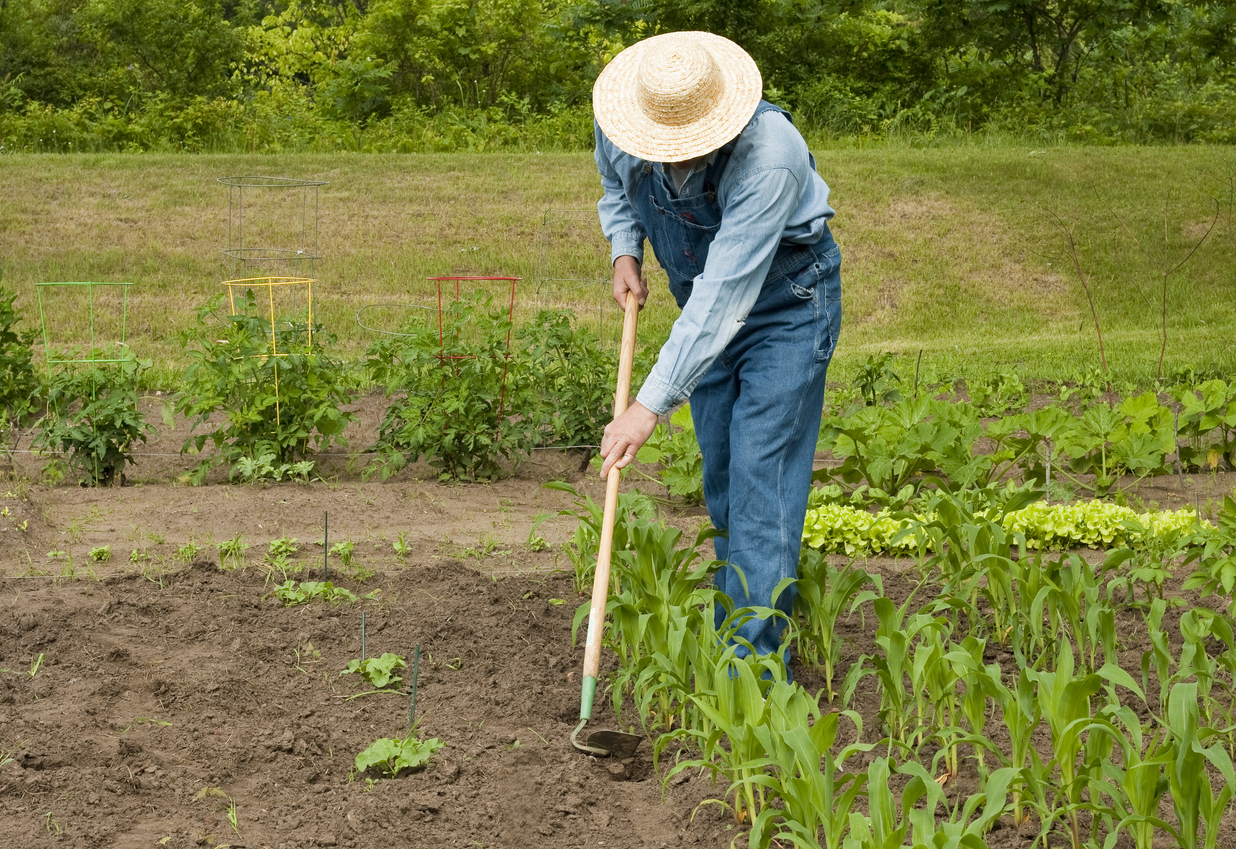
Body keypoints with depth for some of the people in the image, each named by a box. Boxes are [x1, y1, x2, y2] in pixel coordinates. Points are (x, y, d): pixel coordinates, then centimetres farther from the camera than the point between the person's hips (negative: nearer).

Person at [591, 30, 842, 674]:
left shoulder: (769, 156, -37)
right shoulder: (621, 125, -17)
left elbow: (724, 295, -39)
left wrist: (651, 404, -40)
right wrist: (624, 251, -9)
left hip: (785, 302, -6)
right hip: (704, 304, 6)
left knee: (761, 480, -13)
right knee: (720, 481, 11)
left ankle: (753, 663, -11)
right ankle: (730, 633, 22)